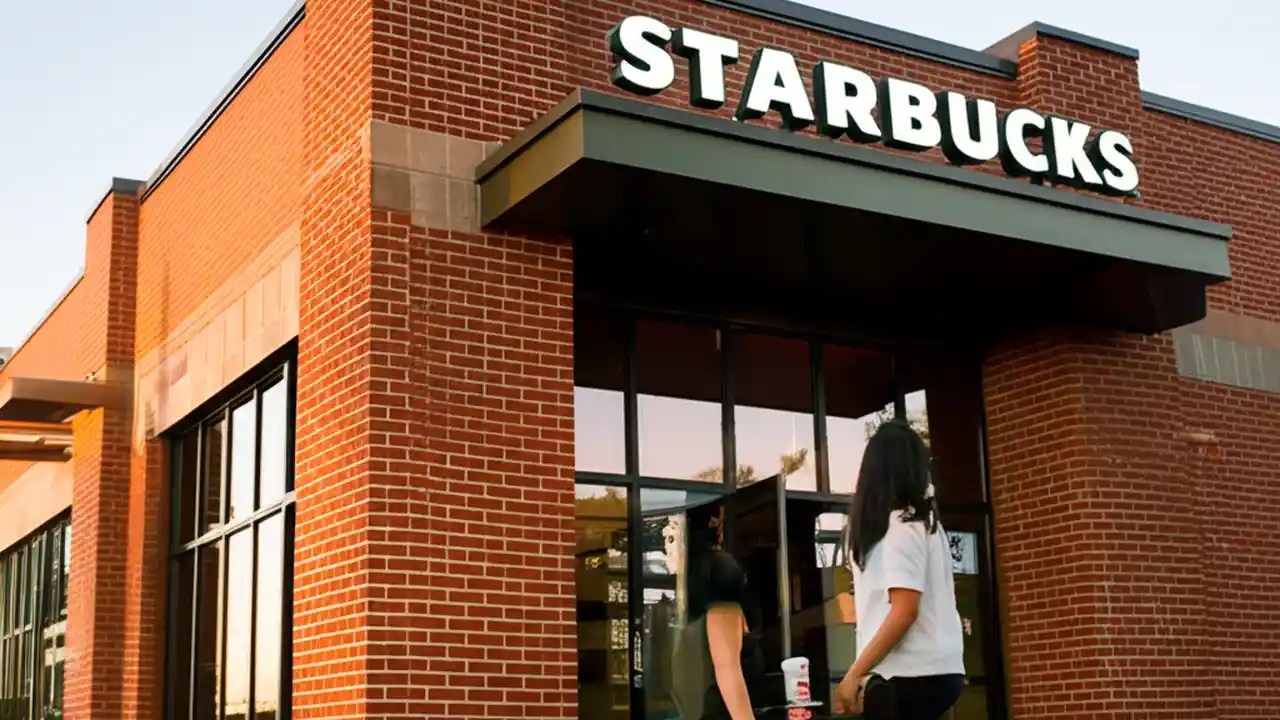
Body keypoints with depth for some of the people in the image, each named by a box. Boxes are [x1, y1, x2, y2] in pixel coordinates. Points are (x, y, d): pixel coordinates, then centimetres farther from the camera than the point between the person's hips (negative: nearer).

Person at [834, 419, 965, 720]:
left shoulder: (901, 526, -11)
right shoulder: (924, 522, 16)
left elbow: (904, 612, -18)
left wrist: (854, 674, -16)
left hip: (909, 676, -9)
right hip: (933, 670, 9)